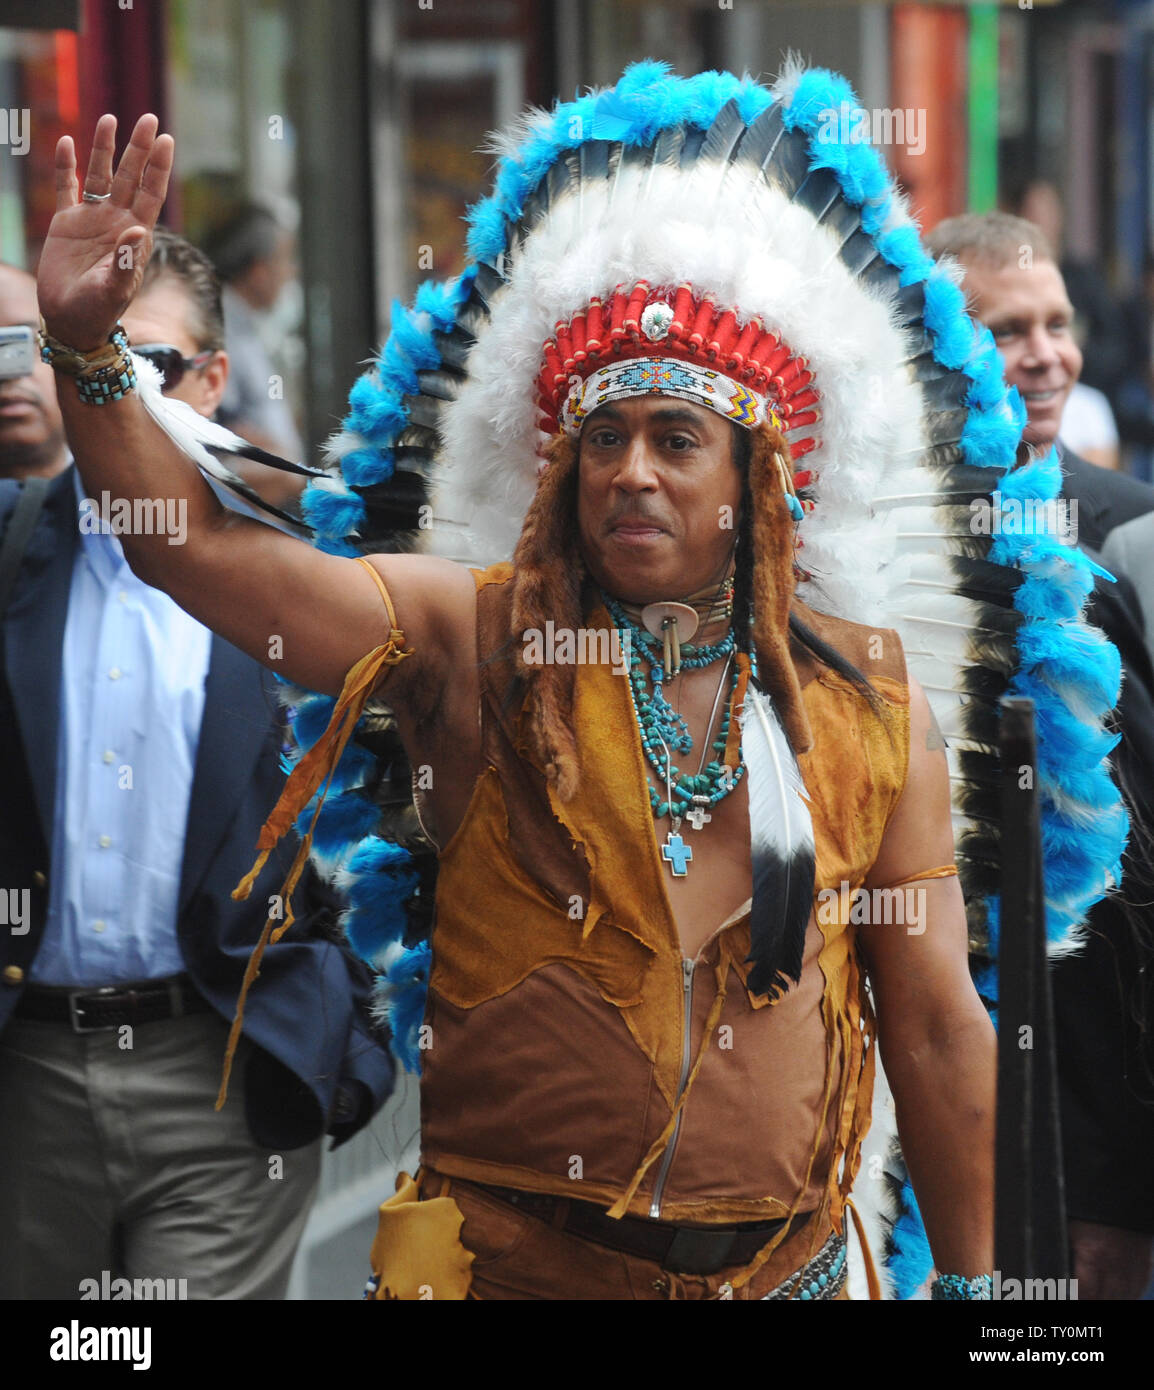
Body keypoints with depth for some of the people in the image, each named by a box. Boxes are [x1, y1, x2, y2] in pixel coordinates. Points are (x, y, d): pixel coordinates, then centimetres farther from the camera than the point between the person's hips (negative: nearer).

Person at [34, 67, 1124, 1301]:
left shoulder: (870, 710, 2)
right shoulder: (473, 646, -2)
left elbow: (939, 1033, 6)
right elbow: (196, 546, -12)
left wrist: (970, 1285, 9)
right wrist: (84, 346, -24)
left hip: (787, 1264, 2)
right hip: (508, 1255, -1)